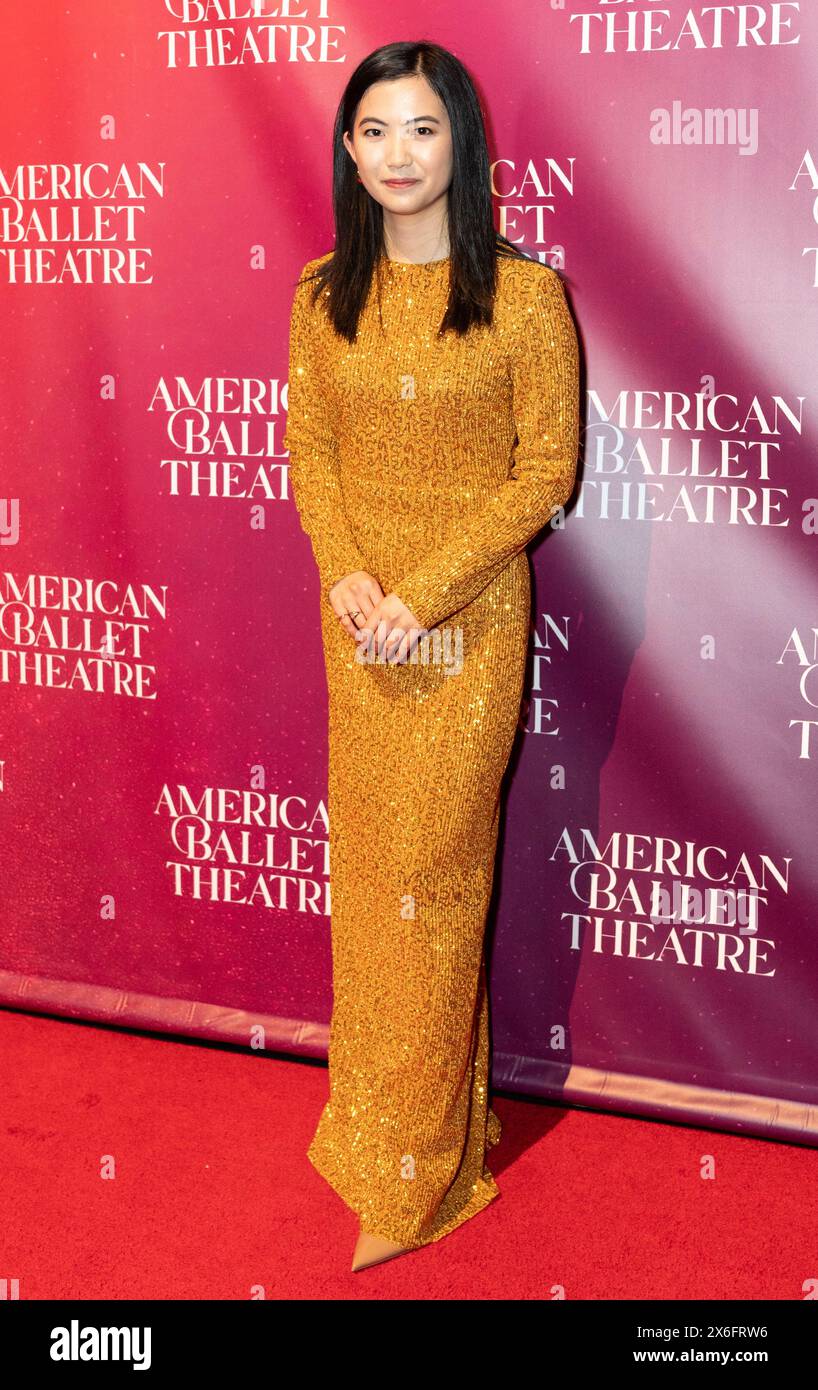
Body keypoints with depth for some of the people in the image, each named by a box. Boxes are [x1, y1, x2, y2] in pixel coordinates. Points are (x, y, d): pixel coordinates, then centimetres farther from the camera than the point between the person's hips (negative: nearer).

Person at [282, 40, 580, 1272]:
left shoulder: (523, 293, -8)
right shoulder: (325, 293, 6)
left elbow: (546, 473, -9)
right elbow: (309, 450, 7)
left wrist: (425, 591, -16)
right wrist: (347, 574, -10)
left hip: (471, 617, -4)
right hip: (357, 612, 4)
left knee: (431, 870, 1)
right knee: (369, 859, 12)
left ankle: (415, 1169, 17)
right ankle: (381, 1112, 31)